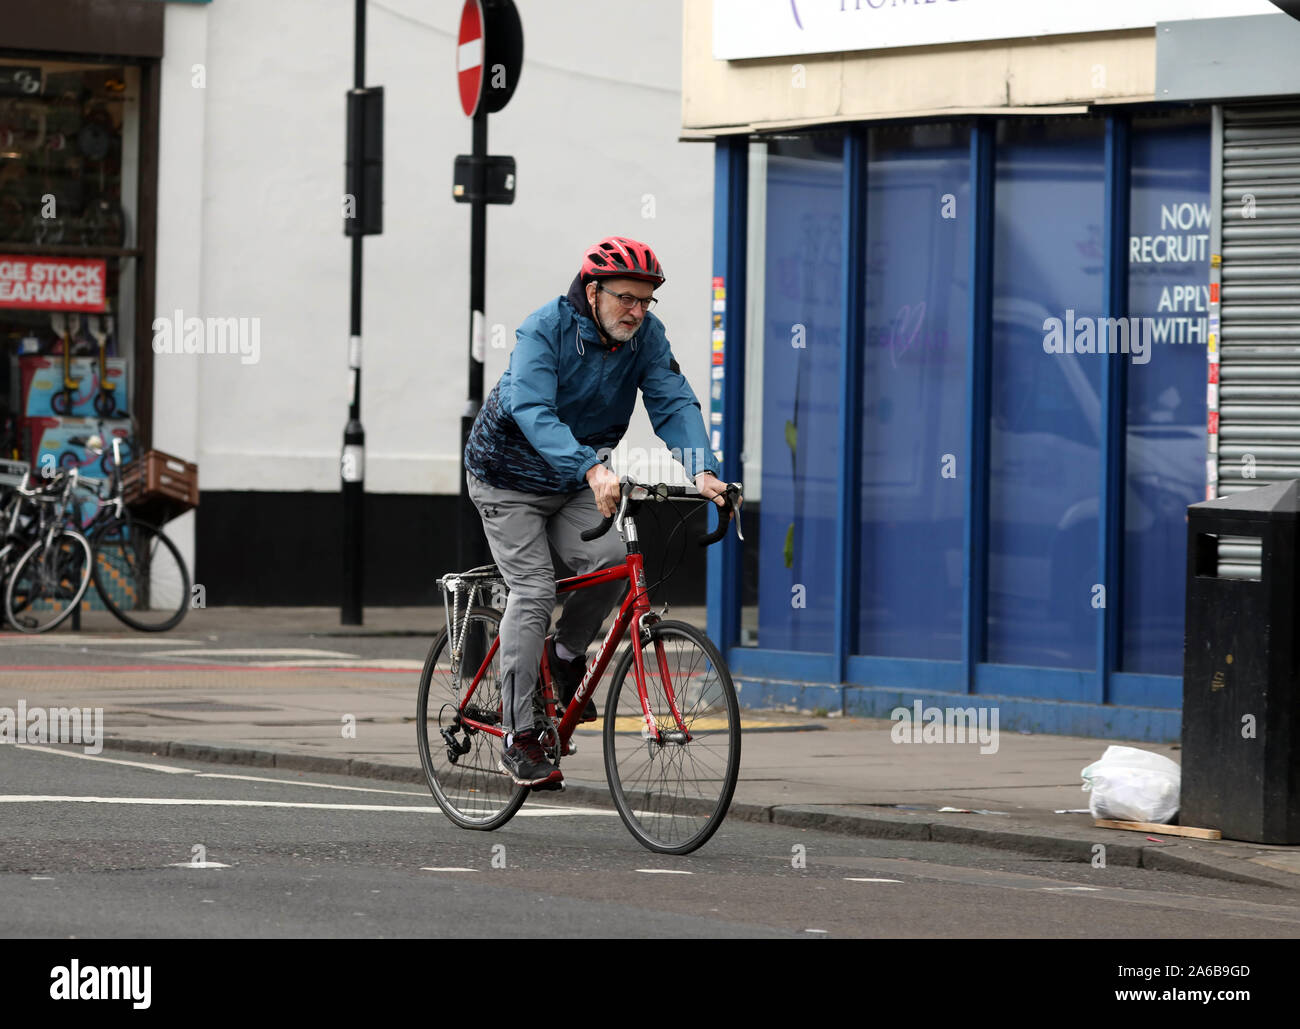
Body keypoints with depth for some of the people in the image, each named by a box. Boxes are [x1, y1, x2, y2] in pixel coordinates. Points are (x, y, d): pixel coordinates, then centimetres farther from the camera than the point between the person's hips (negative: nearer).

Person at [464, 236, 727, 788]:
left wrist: (702, 470, -38)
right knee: (534, 589, -16)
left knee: (608, 561, -20)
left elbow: (674, 403, -18)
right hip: (511, 478, -5)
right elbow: (532, 411, -39)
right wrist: (592, 468, -54)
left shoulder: (645, 335, -11)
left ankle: (565, 653, 10)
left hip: (573, 484, 5)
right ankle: (518, 737, -11)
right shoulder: (544, 329, -26)